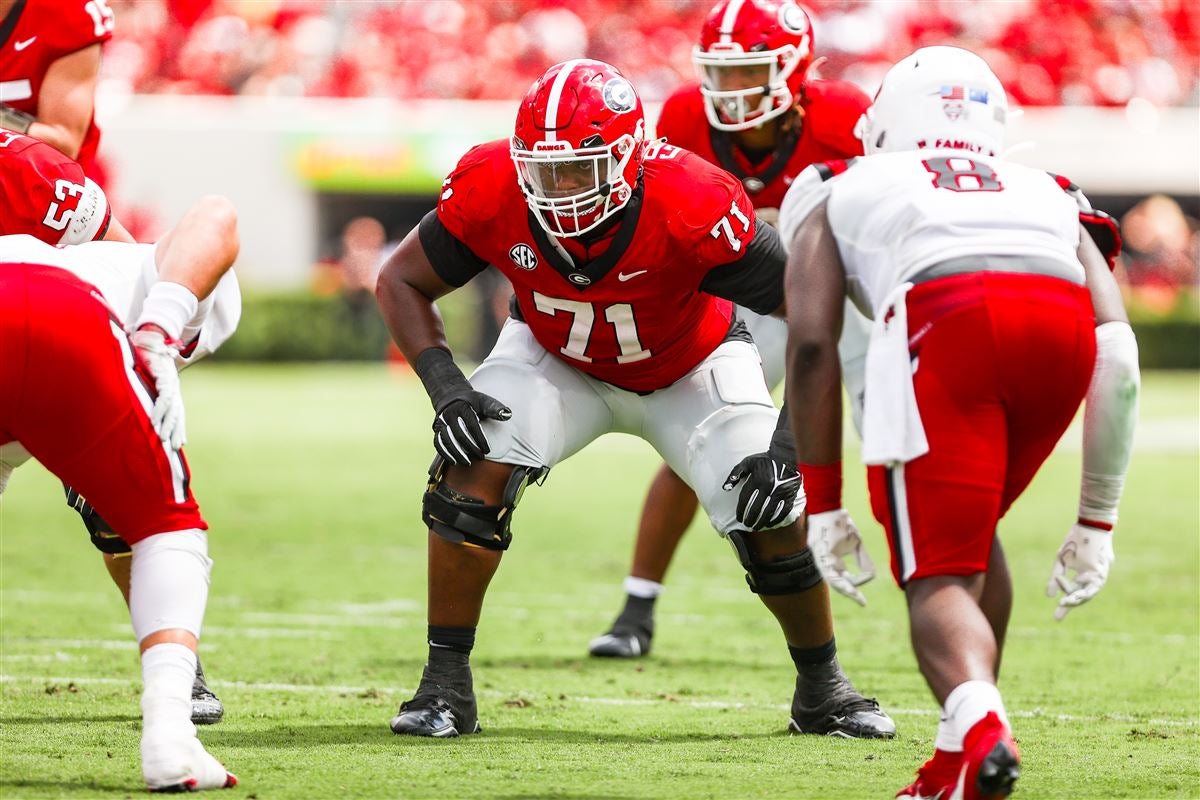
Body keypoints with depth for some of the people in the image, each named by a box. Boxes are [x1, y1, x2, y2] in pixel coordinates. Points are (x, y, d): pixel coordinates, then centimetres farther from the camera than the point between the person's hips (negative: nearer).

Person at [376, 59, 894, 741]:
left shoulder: (692, 209, -38)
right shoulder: (492, 191, -30)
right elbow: (401, 281, -12)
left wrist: (789, 441, -36)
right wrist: (446, 386, -27)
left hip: (691, 369, -1)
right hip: (558, 361, 2)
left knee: (774, 512, -16)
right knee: (479, 465, -23)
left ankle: (823, 689, 11)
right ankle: (446, 685, -11)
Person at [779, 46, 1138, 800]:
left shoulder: (840, 194, 33)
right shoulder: (1049, 195, 37)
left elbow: (812, 342, 17)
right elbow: (1118, 354, 24)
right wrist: (1097, 523, 28)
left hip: (942, 323, -3)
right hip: (1062, 325, 3)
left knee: (941, 577, 0)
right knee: (972, 533, 27)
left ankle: (978, 726, -30)